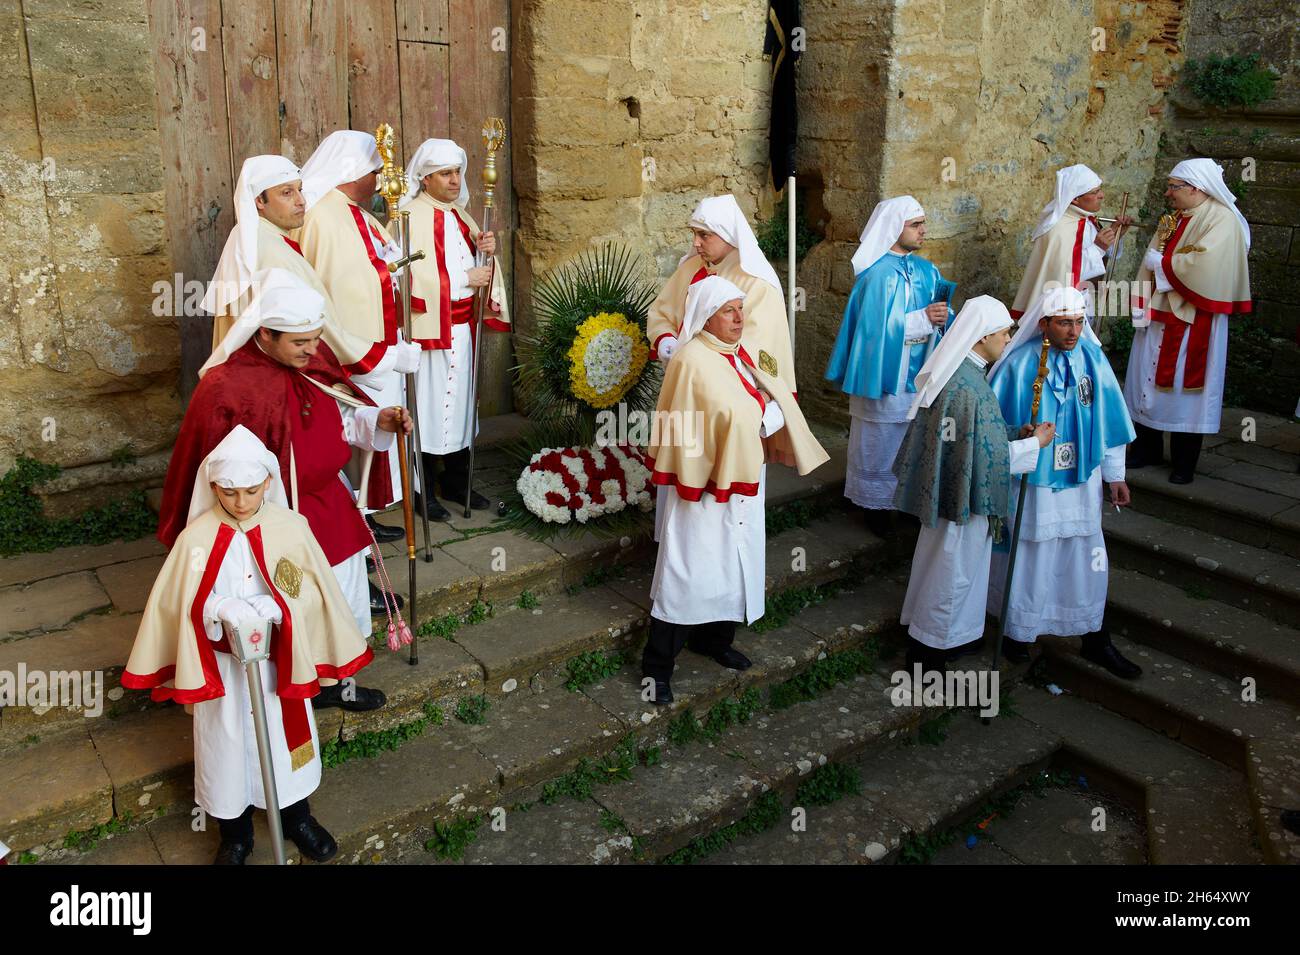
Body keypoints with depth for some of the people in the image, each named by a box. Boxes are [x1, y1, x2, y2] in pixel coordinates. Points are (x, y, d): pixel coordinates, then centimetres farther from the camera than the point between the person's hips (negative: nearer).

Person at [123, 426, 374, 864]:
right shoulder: (196, 538, -14)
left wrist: (271, 607, -26)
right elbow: (179, 605, -10)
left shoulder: (291, 528, -13)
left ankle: (297, 817, 44)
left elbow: (313, 594, -9)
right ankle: (235, 835, 39)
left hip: (280, 661, 1)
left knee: (285, 736, 18)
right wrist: (221, 609, -29)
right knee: (227, 744, 15)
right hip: (222, 665, 0)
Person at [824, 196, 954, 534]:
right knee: (880, 445, 5)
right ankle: (876, 504, 19)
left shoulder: (927, 271, 8)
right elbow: (876, 327, -19)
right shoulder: (877, 275, -13)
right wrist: (923, 318, -20)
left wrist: (942, 316, -12)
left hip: (920, 375, 6)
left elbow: (944, 314, 11)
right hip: (885, 375, -6)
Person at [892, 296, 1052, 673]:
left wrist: (1014, 432, 1)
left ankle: (949, 634, 40)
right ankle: (926, 650, 21)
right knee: (951, 572, 6)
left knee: (947, 566, 23)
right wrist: (1034, 443, -10)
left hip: (949, 487, 10)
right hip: (963, 494, -9)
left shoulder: (954, 371, 2)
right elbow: (988, 455, -23)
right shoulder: (970, 387, -27)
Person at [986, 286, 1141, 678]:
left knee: (1087, 559, 12)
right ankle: (1017, 631, 32)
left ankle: (1096, 641, 28)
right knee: (1027, 559, 10)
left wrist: (1115, 474, 8)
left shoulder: (1092, 358, -4)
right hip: (1031, 481, -3)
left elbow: (1109, 419, 4)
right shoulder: (1019, 364, -15)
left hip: (1081, 482, 4)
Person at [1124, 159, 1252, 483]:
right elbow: (1151, 263, 10)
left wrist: (1161, 262, -11)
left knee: (1184, 385, 0)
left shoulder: (1222, 220, -10)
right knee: (1150, 382, 10)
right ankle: (1147, 448, 23)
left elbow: (1203, 265, -25)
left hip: (1192, 321, -7)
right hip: (1158, 316, 7)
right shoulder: (1174, 219, 11)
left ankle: (1184, 462, 12)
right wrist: (1142, 308, -1)